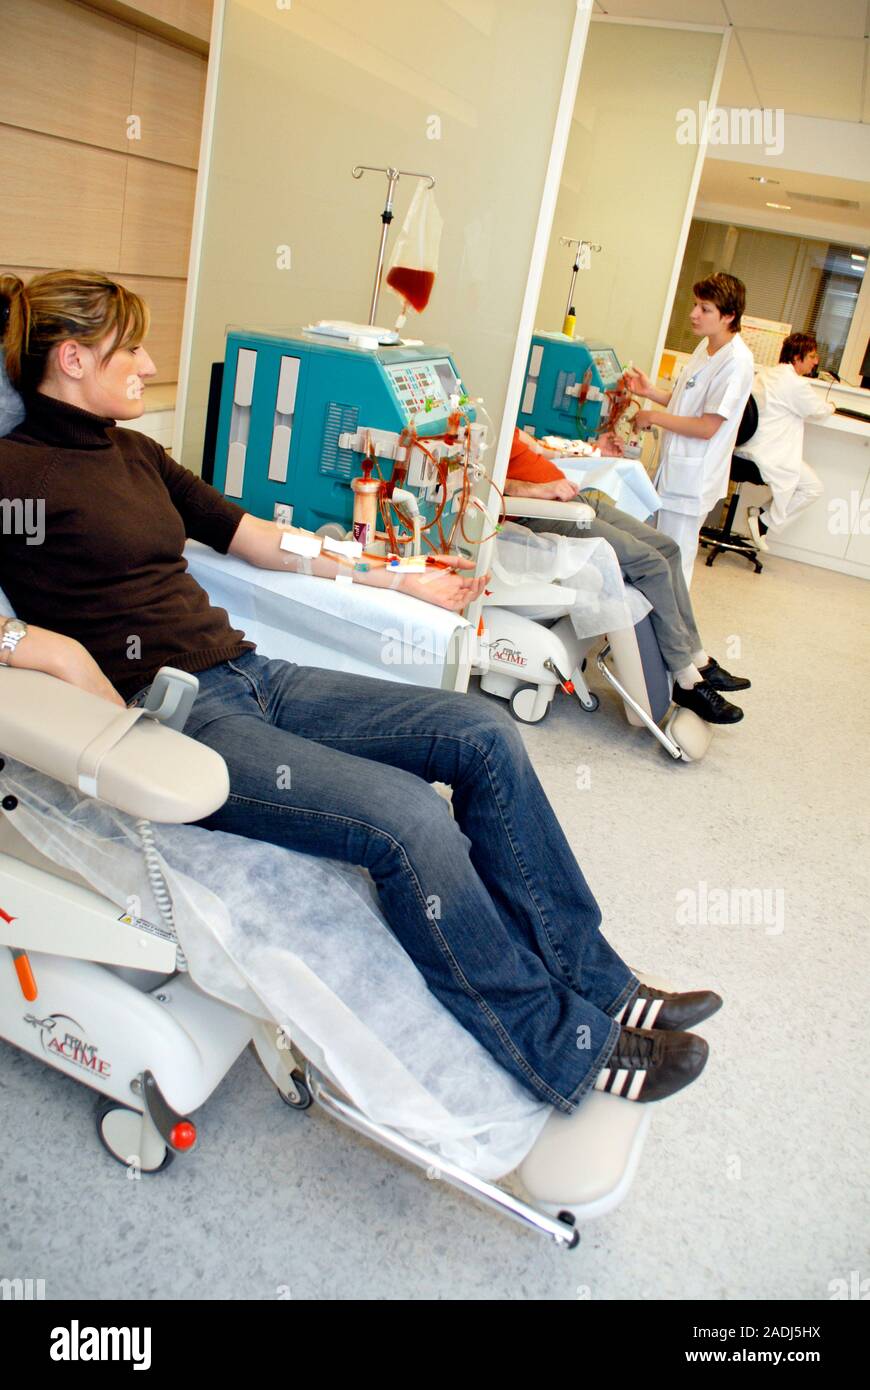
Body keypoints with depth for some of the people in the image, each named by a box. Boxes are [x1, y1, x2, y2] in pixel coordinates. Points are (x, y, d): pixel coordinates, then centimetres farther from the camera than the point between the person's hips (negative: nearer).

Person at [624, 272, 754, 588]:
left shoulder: (736, 361, -20)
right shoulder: (706, 346, 9)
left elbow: (707, 427, -22)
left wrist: (653, 417, -15)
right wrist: (650, 391, 5)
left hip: (692, 479, -9)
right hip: (673, 467, 9)